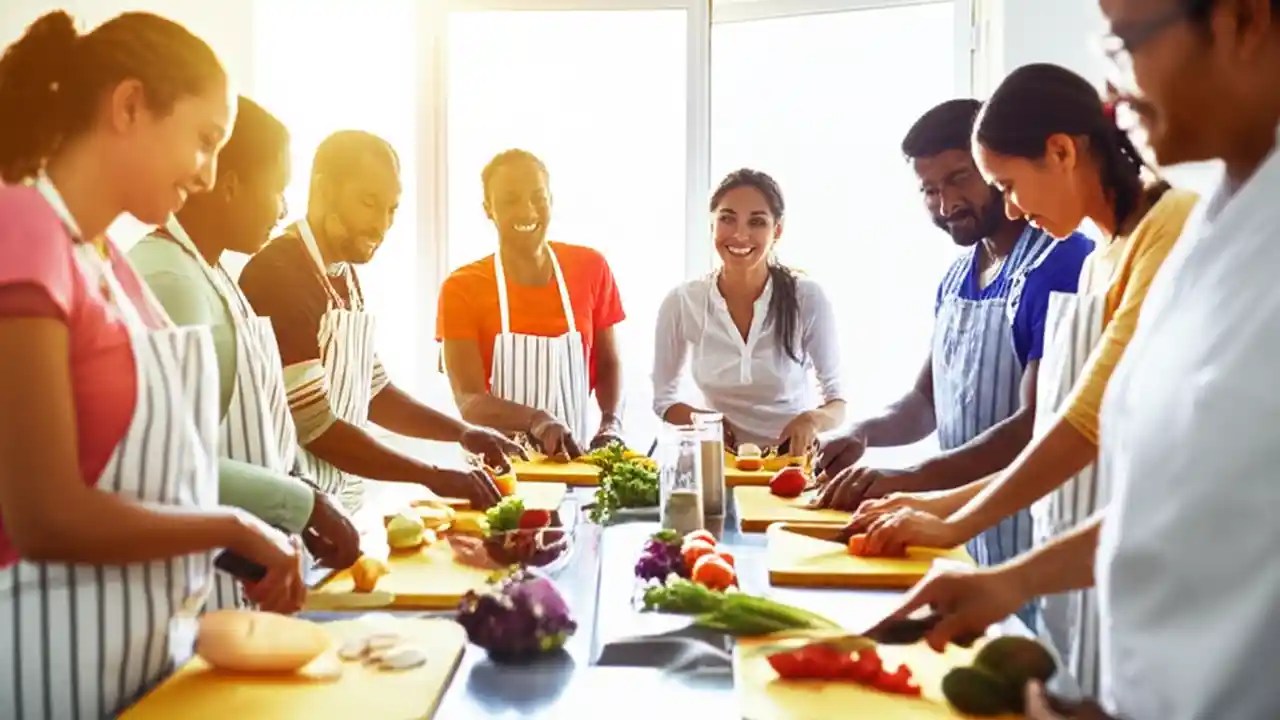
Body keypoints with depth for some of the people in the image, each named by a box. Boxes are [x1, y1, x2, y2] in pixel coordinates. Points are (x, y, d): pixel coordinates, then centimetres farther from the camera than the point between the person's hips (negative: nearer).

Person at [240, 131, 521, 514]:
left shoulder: (346, 276, 10)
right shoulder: (278, 272, -18)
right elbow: (314, 426, -21)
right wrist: (435, 477, -20)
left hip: (345, 506, 8)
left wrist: (463, 433, 2)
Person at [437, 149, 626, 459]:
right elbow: (469, 401, -10)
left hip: (576, 455, 2)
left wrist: (611, 425, -7)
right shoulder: (461, 289, -3)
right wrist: (536, 420, -28)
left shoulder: (591, 268, 3)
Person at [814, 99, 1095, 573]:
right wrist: (864, 433, -3)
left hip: (1030, 551, -7)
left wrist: (909, 479, -30)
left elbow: (1038, 428, -23)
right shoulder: (957, 276, 10)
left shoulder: (1060, 267, -16)